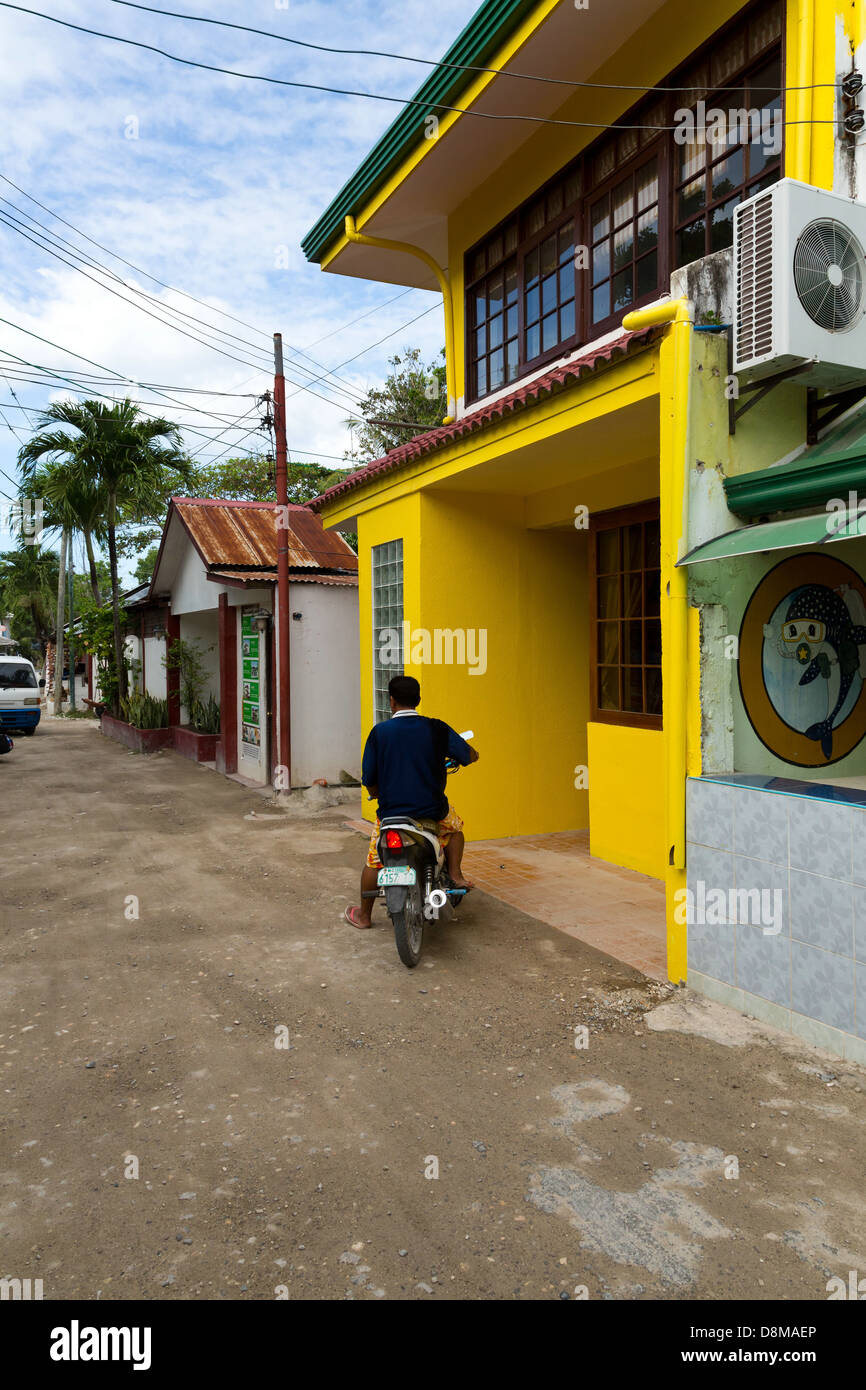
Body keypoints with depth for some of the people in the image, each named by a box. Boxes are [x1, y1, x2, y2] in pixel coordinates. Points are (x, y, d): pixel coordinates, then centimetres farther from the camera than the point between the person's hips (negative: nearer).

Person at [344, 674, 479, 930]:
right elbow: (470, 756, 1)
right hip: (432, 810, 1)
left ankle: (364, 915, 33)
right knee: (454, 826, 33)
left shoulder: (379, 732, -6)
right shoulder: (436, 728, -5)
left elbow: (370, 782, -2)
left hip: (391, 811, 0)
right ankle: (455, 874, 20)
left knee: (374, 860, 21)